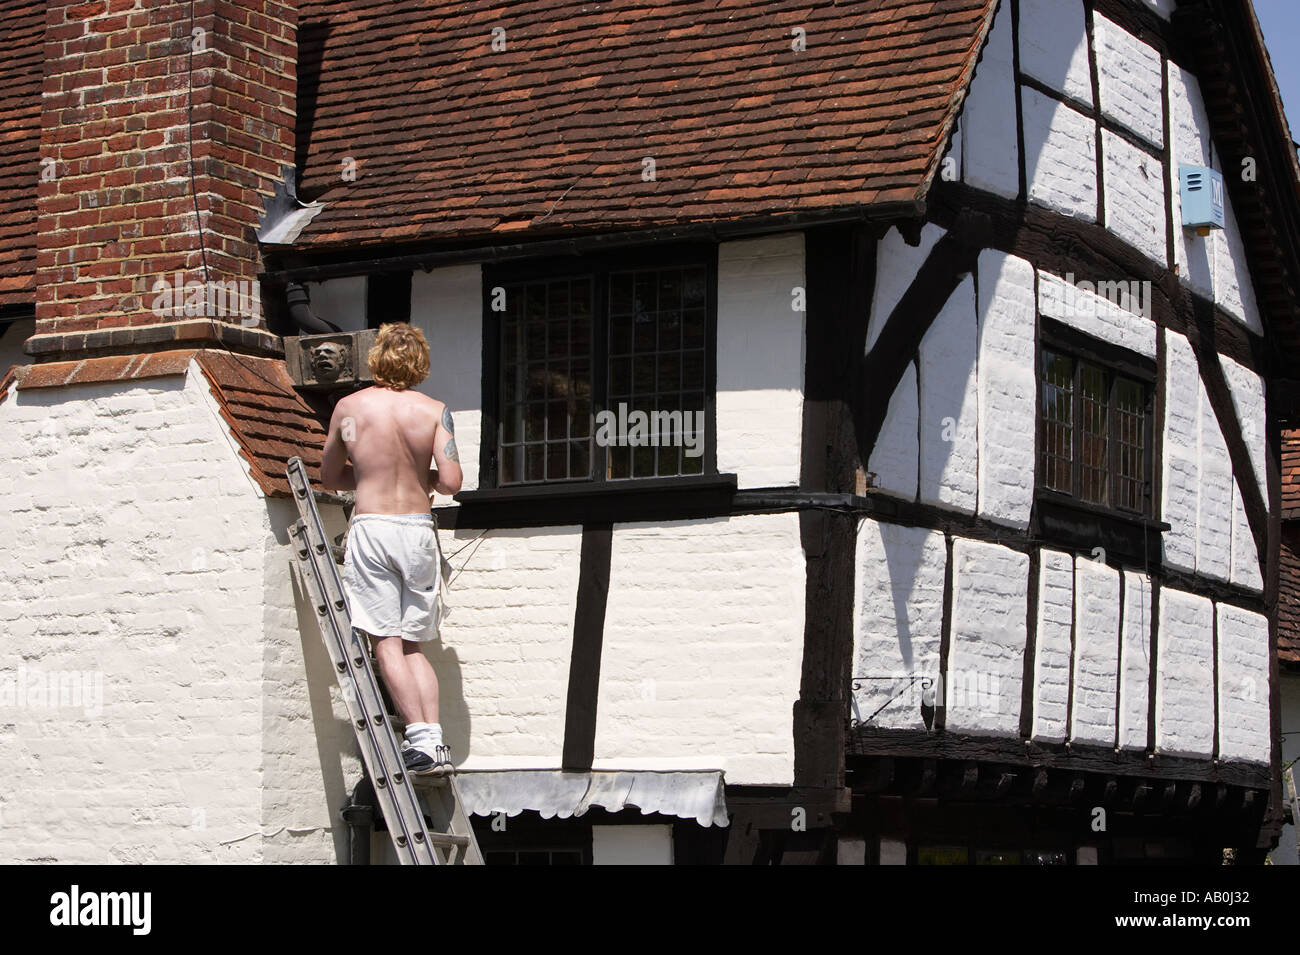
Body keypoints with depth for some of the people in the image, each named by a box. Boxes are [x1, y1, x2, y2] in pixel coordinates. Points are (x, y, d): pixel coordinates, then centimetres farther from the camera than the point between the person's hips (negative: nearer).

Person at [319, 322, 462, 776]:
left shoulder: (349, 407, 2)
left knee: (387, 644, -2)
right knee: (413, 646, 12)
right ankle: (436, 740, 1)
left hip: (371, 529, -2)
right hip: (418, 530, 2)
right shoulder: (434, 411, -1)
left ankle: (421, 741, -13)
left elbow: (329, 478, 12)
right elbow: (451, 482, -8)